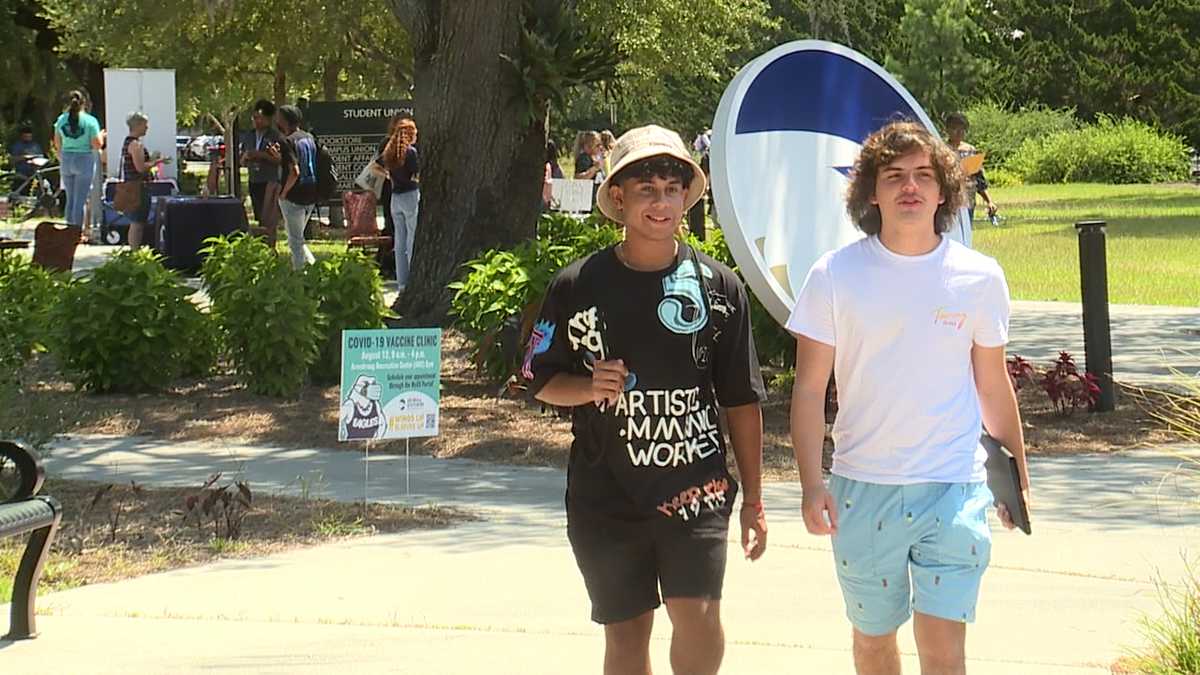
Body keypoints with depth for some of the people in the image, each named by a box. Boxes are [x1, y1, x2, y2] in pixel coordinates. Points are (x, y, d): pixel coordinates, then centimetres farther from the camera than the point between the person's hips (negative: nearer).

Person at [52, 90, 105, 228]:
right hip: (84, 160, -4)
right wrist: (101, 136, 9)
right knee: (80, 200, 0)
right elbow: (97, 144, -12)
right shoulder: (91, 121, -10)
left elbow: (57, 144, 11)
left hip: (66, 160, 4)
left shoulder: (61, 119, 2)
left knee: (70, 199, 14)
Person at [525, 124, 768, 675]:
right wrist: (588, 388, -14)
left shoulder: (718, 287, 1)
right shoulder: (577, 287, -1)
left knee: (700, 621, -16)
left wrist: (753, 499, 6)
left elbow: (742, 401, 6)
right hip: (605, 492, 1)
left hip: (695, 484, -1)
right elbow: (540, 381, 8)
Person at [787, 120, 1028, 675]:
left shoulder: (979, 278, -1)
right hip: (862, 489, 1)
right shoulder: (834, 275, -5)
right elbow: (809, 389, -3)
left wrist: (1018, 477, 15)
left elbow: (993, 386, 10)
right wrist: (811, 485, -11)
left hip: (955, 489, 0)